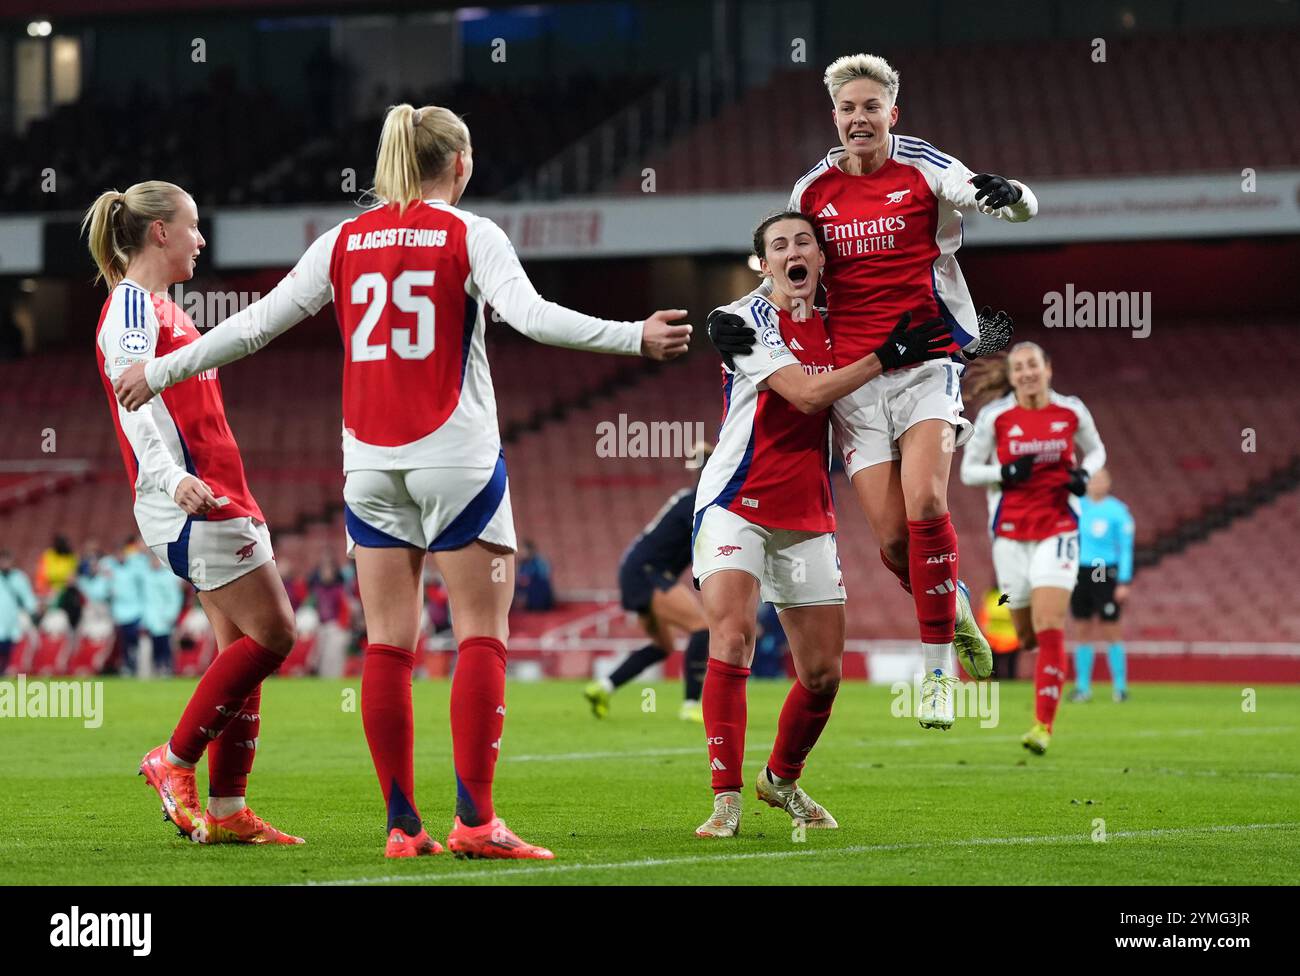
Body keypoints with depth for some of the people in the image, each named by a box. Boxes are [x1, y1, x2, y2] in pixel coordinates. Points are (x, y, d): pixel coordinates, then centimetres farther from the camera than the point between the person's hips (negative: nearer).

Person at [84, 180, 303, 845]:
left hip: (217, 498, 10)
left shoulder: (158, 306, 22)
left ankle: (226, 810, 5)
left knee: (243, 643, 6)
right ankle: (174, 761, -3)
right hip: (191, 504, -10)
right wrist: (170, 477, -38)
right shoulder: (132, 304, -9)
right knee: (271, 633, -12)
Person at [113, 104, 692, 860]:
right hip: (455, 457, -4)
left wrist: (161, 373, 19)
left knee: (389, 642, 5)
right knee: (483, 634, -1)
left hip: (370, 463, 4)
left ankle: (403, 824, 2)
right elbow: (530, 315, -18)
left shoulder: (344, 242, 8)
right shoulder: (469, 235, -3)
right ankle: (475, 818, -9)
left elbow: (256, 325, 9)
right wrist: (636, 337, -19)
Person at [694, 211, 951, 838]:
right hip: (737, 505, -6)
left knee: (823, 672, 5)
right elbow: (806, 393, -19)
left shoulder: (836, 326, 11)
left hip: (808, 516, 6)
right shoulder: (749, 321, -8)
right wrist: (887, 356, -15)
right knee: (731, 640, -22)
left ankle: (782, 778, 29)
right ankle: (727, 800, -18)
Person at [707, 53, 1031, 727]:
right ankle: (958, 614, 26)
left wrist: (1006, 194, -31)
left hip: (925, 362, -3)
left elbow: (1022, 208, -7)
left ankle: (938, 669, -12)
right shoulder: (814, 190, 9)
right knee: (892, 536, -5)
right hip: (852, 378, 3)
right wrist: (731, 314, 2)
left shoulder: (922, 168, -1)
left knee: (924, 505, -22)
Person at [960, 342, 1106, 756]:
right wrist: (1005, 472, -16)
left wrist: (1084, 474, -5)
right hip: (1011, 532, 1)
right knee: (1027, 635, 8)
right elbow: (968, 471, 3)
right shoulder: (994, 417, -3)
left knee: (1049, 628, -15)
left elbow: (1095, 450, 17)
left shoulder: (1072, 412, 0)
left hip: (1057, 530, -1)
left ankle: (1043, 726, -15)